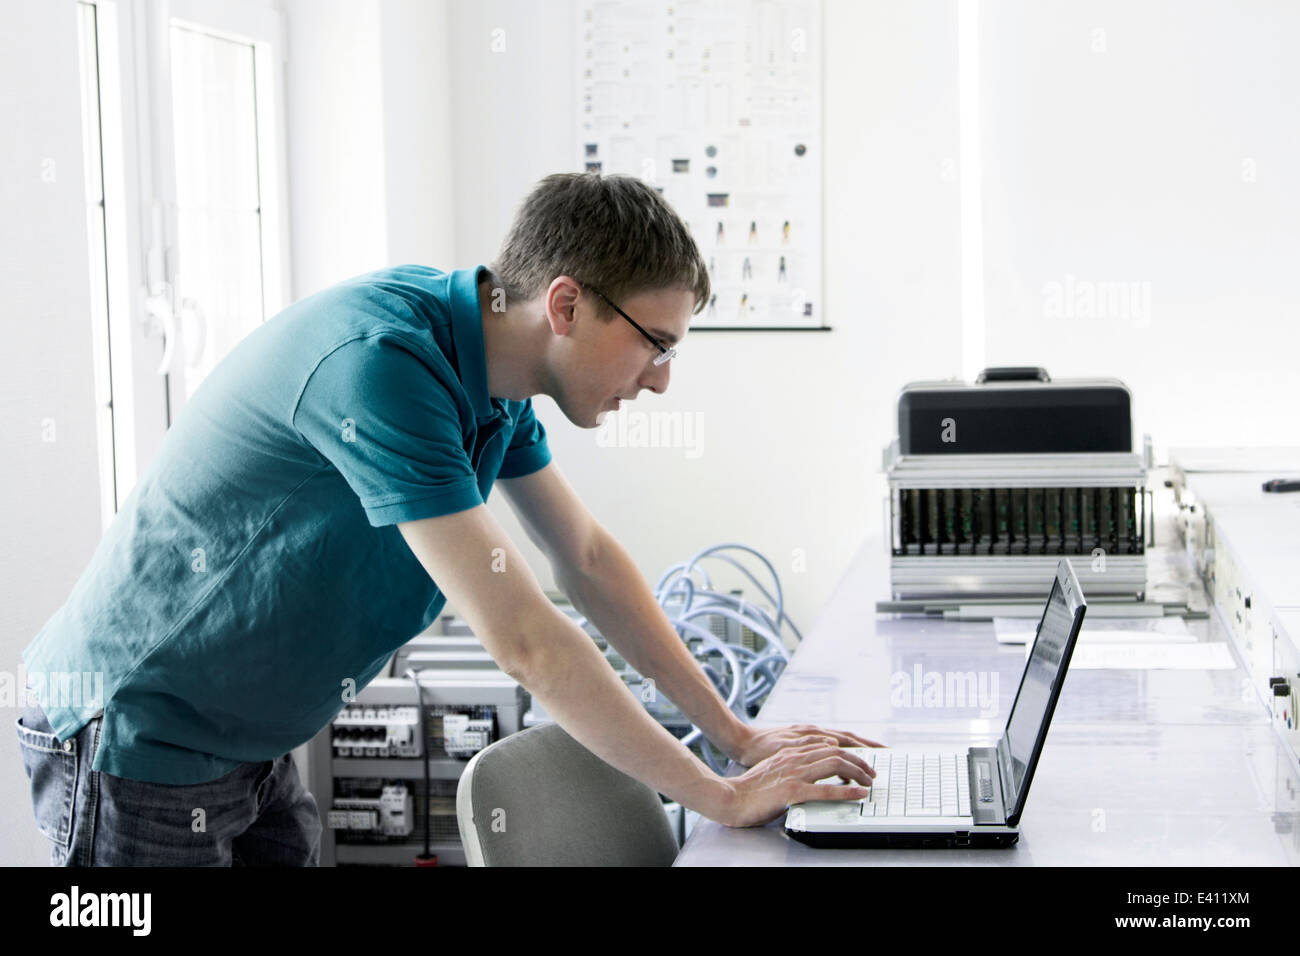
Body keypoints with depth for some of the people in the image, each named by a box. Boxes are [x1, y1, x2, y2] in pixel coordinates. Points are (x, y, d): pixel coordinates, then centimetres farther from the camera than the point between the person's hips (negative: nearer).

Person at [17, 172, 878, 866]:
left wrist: (738, 737, 9)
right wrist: (725, 799, -22)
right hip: (134, 740, -9)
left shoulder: (488, 364, 0)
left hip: (251, 744, 9)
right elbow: (524, 641, -31)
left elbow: (588, 559, 11)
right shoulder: (382, 366, -30)